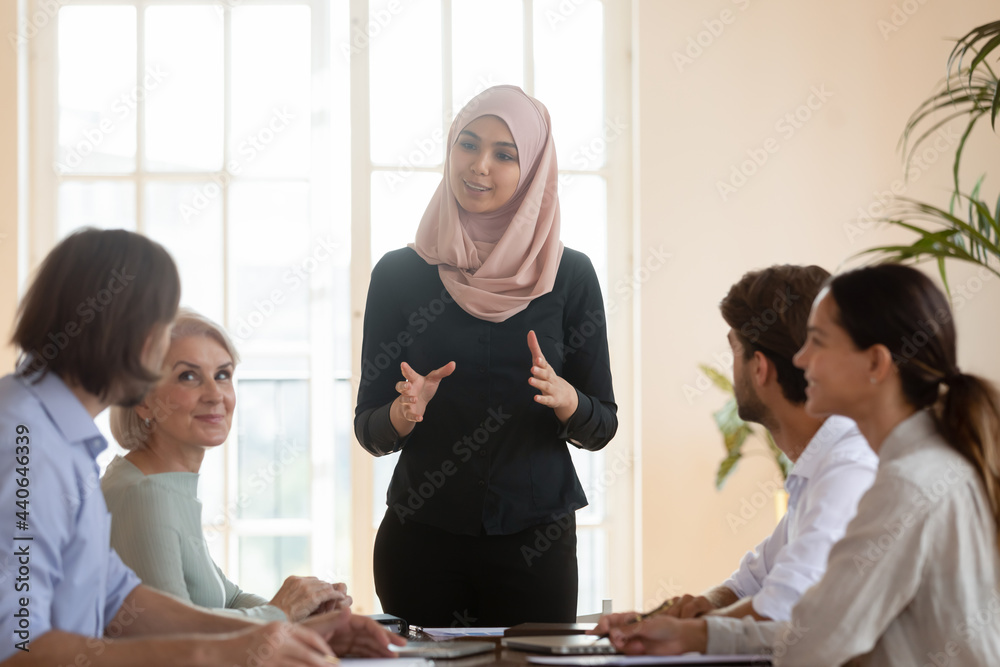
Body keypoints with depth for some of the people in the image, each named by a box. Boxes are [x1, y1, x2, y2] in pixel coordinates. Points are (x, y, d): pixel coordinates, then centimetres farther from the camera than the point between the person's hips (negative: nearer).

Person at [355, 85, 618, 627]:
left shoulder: (569, 275, 1)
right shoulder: (399, 274, 1)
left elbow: (602, 428, 4)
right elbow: (370, 431, 4)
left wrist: (564, 398, -16)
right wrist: (405, 412, -17)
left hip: (534, 541, 0)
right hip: (422, 536, 0)